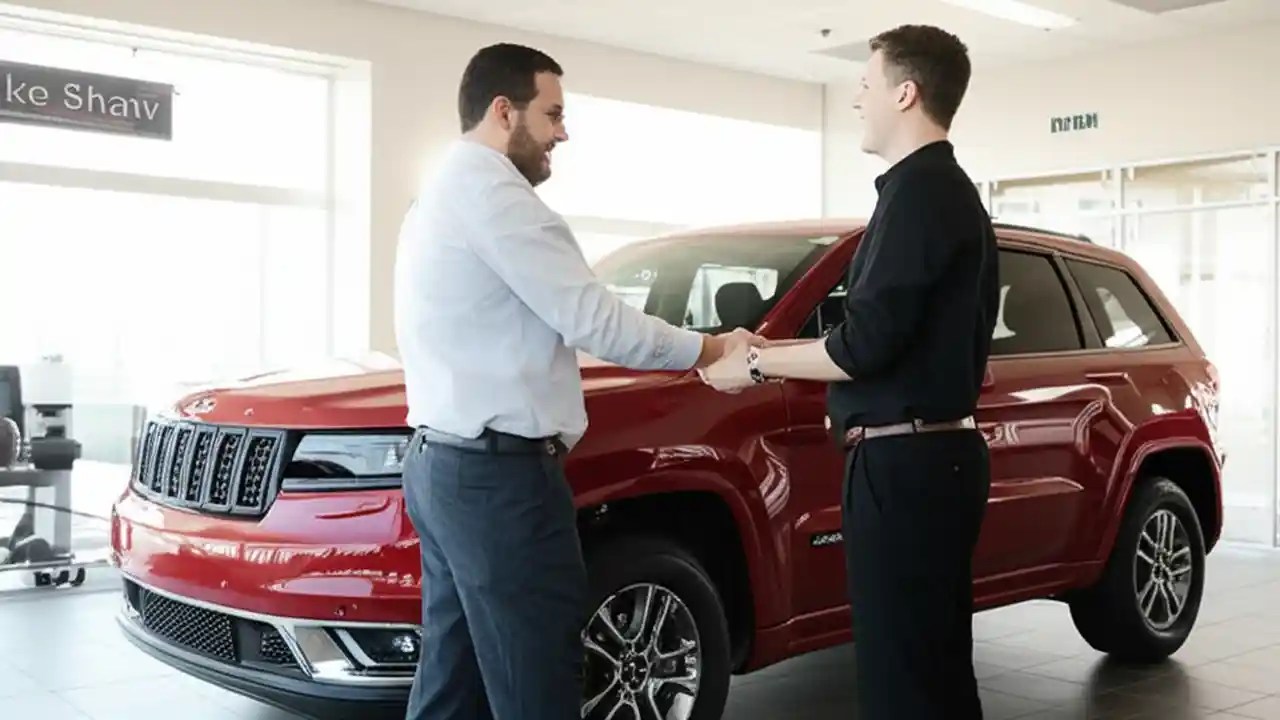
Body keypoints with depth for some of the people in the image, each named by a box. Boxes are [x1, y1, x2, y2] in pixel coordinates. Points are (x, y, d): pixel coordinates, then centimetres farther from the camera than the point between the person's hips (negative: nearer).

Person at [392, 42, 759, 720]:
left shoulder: (443, 190, 20)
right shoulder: (487, 188, -13)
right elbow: (590, 319, -16)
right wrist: (709, 350, -5)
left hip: (442, 463, 11)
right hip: (496, 473, -11)